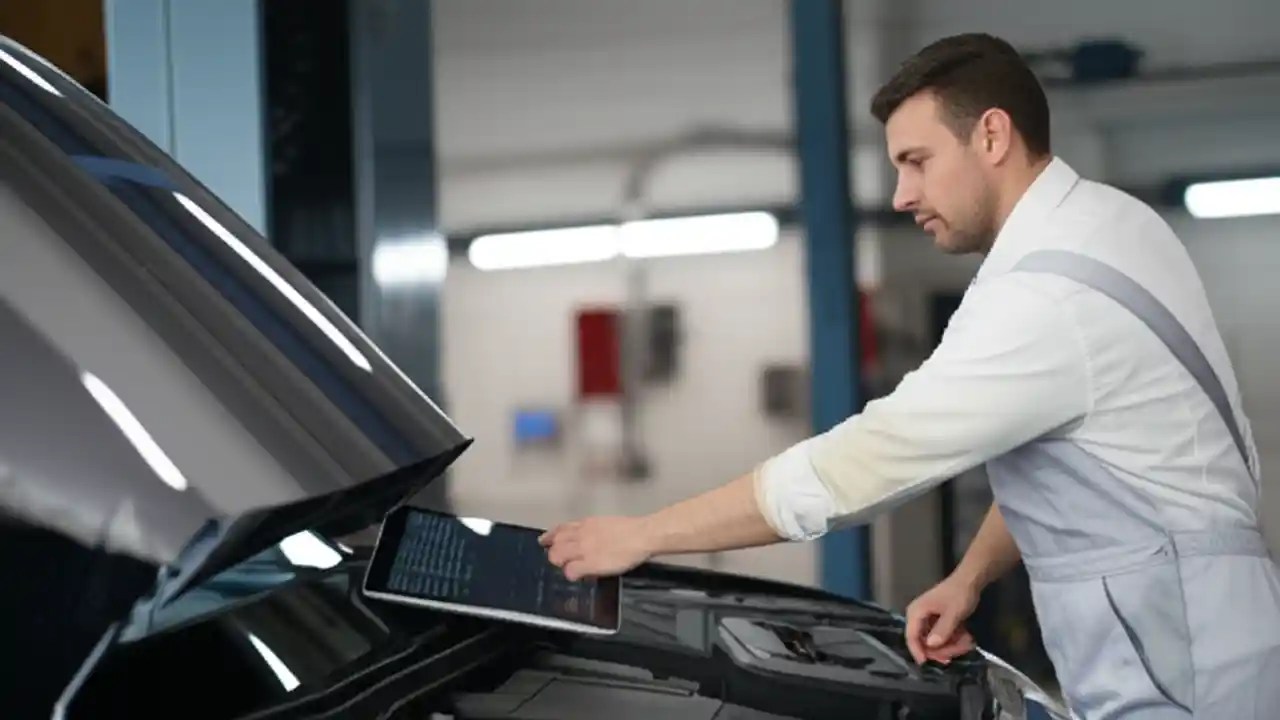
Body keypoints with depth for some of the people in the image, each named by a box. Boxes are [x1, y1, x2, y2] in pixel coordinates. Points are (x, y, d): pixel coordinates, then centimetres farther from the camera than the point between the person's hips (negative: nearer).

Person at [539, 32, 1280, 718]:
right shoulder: (1098, 225, 8)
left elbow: (858, 461, -23)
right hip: (1174, 635, 9)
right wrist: (971, 577, 5)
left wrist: (641, 535, -16)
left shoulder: (1046, 293, -24)